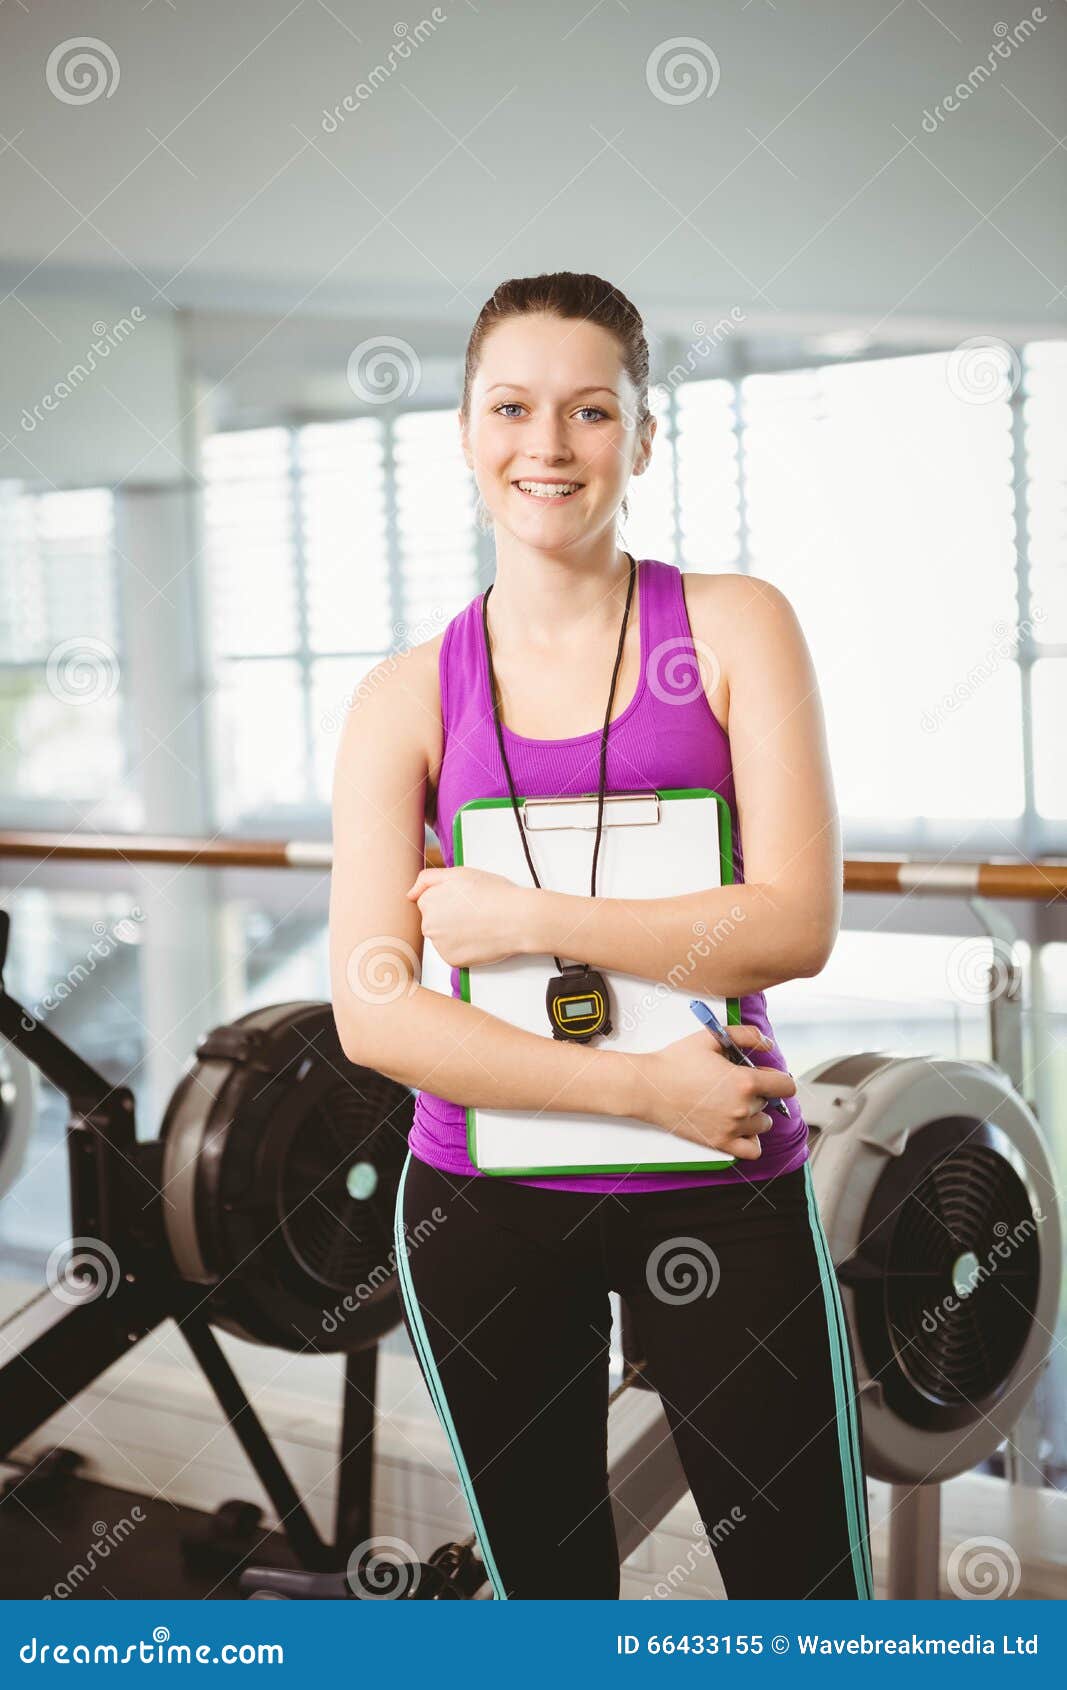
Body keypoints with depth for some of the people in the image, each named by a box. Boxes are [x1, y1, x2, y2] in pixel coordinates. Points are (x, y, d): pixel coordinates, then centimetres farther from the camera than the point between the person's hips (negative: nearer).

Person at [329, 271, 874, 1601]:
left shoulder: (734, 628, -2)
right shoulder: (408, 699, 0)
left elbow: (797, 924, -12)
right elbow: (372, 1013, -8)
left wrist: (521, 917, -14)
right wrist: (639, 1087, -15)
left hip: (721, 1192, -1)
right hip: (481, 1201, 2)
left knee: (806, 1586, 4)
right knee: (545, 1583, 18)